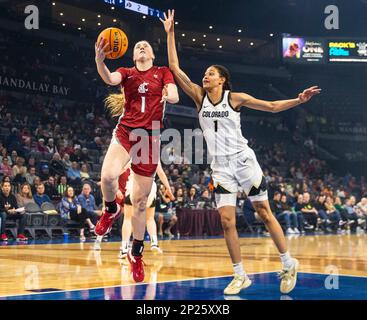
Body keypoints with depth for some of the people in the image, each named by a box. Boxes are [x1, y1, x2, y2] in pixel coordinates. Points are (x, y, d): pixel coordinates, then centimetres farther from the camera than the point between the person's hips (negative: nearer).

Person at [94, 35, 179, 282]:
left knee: (141, 201, 3)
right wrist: (99, 60, -32)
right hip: (125, 132, 0)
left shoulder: (163, 72, 11)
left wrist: (169, 95, -29)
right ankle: (112, 210, 5)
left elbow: (175, 96, -4)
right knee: (108, 176, -30)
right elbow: (110, 79, -12)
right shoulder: (127, 73, 11)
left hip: (150, 137, 0)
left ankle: (136, 253, 19)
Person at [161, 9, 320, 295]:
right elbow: (175, 68, -2)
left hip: (243, 159, -3)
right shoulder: (199, 96, 2)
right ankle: (241, 276, 8)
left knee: (264, 212, 3)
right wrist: (170, 34, -5)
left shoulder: (236, 98, -4)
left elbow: (271, 106, 2)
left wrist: (298, 100, -10)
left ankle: (289, 264, 16)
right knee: (227, 221, -3)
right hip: (220, 166, 3)